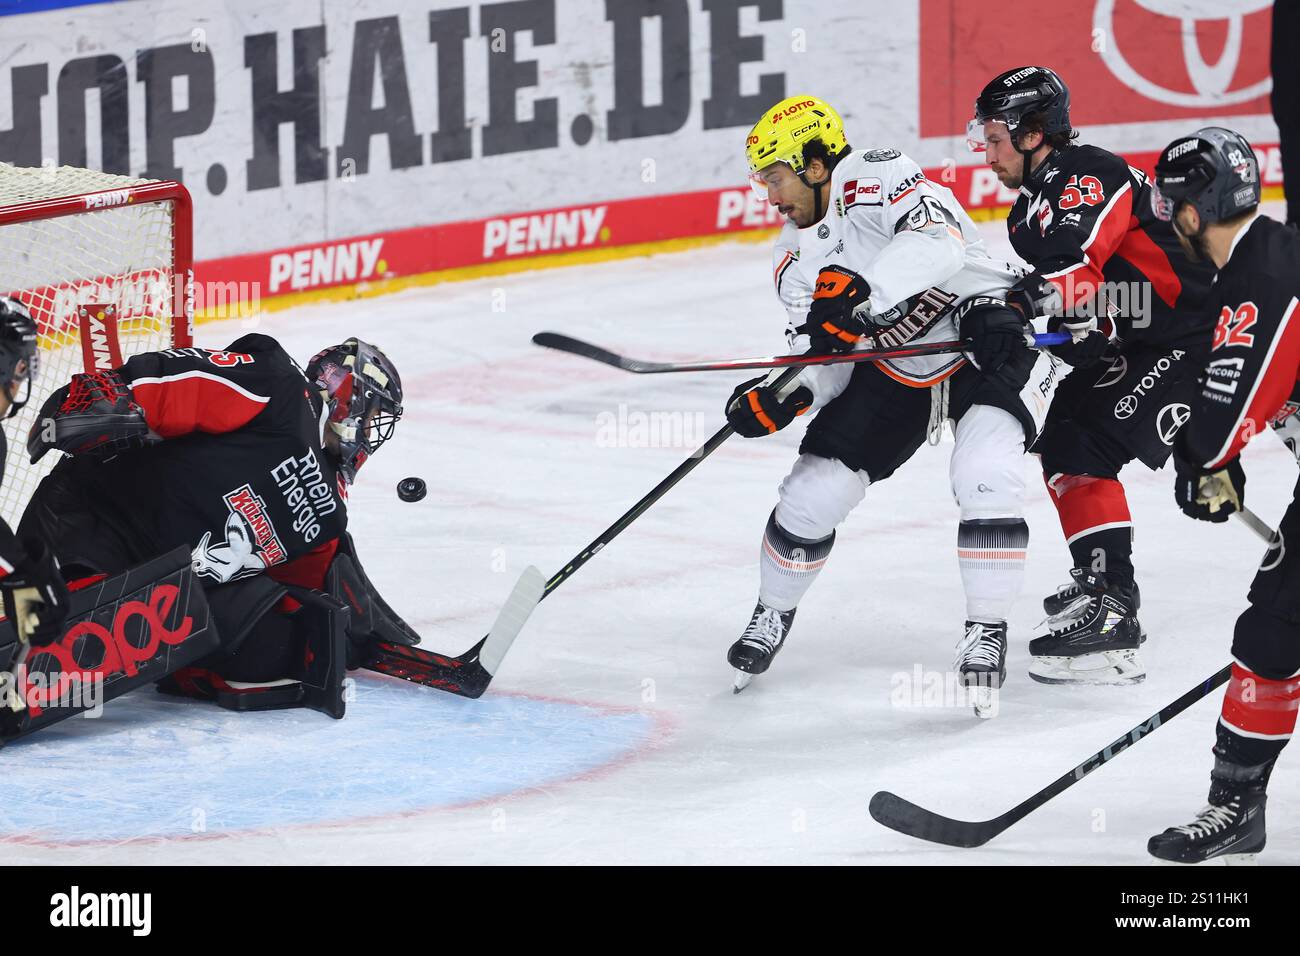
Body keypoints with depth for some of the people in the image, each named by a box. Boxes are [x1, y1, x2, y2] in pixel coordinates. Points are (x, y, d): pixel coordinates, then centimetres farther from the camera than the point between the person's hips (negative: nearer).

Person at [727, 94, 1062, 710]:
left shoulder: (876, 179, -20)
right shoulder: (794, 261, 3)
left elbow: (938, 240, -38)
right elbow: (822, 359, 3)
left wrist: (862, 295, -48)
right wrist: (782, 398, -20)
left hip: (985, 337, -7)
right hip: (894, 369, 7)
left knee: (984, 478, -28)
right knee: (813, 491, 0)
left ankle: (987, 630, -12)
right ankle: (773, 613, 25)